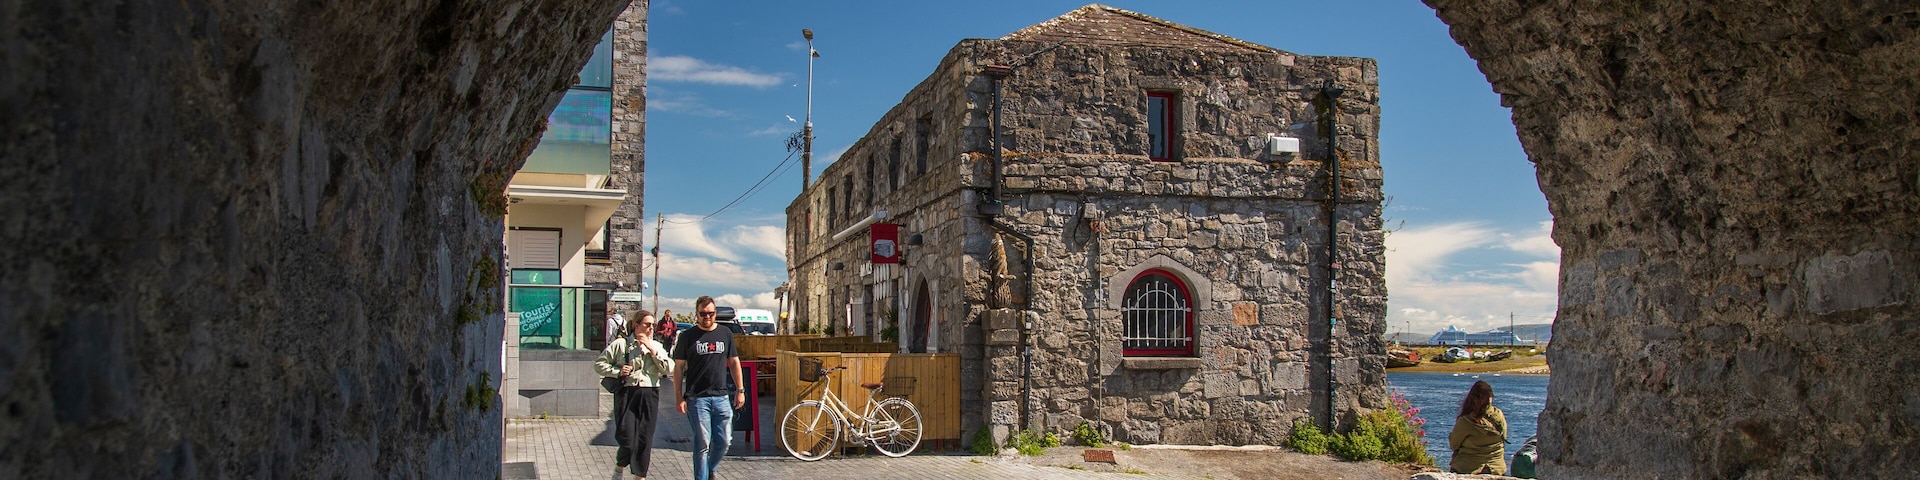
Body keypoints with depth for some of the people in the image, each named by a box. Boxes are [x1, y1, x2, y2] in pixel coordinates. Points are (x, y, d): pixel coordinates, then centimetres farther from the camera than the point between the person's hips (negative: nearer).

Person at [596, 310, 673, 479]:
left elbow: (669, 368, -1)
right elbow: (599, 364, 5)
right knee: (626, 439, -8)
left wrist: (652, 349, -6)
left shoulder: (657, 346, 13)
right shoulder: (621, 343, 3)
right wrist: (617, 372, -9)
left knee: (644, 440, 5)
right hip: (627, 394, -3)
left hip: (649, 396, 3)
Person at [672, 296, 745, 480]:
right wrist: (680, 398, -5)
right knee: (703, 443, -2)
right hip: (697, 398, -3)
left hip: (722, 396, 3)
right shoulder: (687, 336, 0)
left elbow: (734, 363, 15)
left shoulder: (725, 334, 9)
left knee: (724, 441, 6)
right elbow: (678, 368, 1)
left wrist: (740, 390, 9)